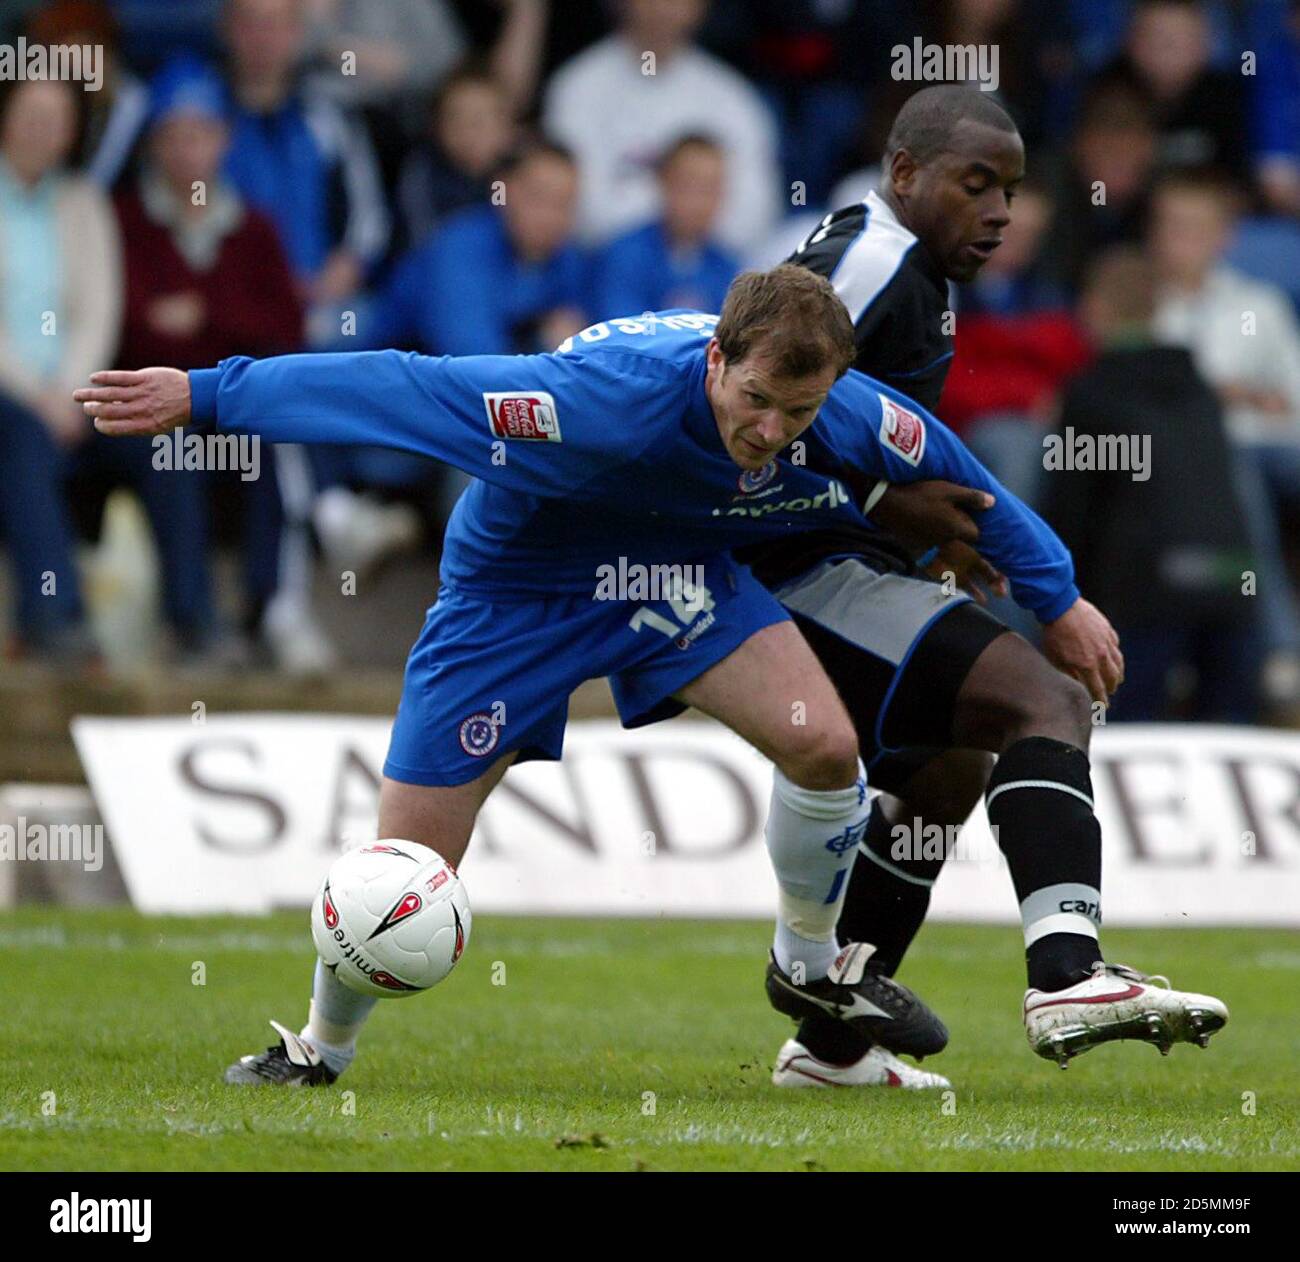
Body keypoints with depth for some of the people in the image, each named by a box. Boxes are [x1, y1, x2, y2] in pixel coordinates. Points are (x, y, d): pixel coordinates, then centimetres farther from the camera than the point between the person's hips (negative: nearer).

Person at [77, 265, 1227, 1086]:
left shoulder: (847, 418, -24)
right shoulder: (609, 398, -41)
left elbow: (950, 474, -1)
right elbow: (404, 388, -36)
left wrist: (1057, 595, 12)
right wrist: (204, 396, -33)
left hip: (671, 569, 4)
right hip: (516, 586, -4)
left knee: (821, 741, -20)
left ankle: (811, 965, 9)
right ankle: (320, 1050, 24)